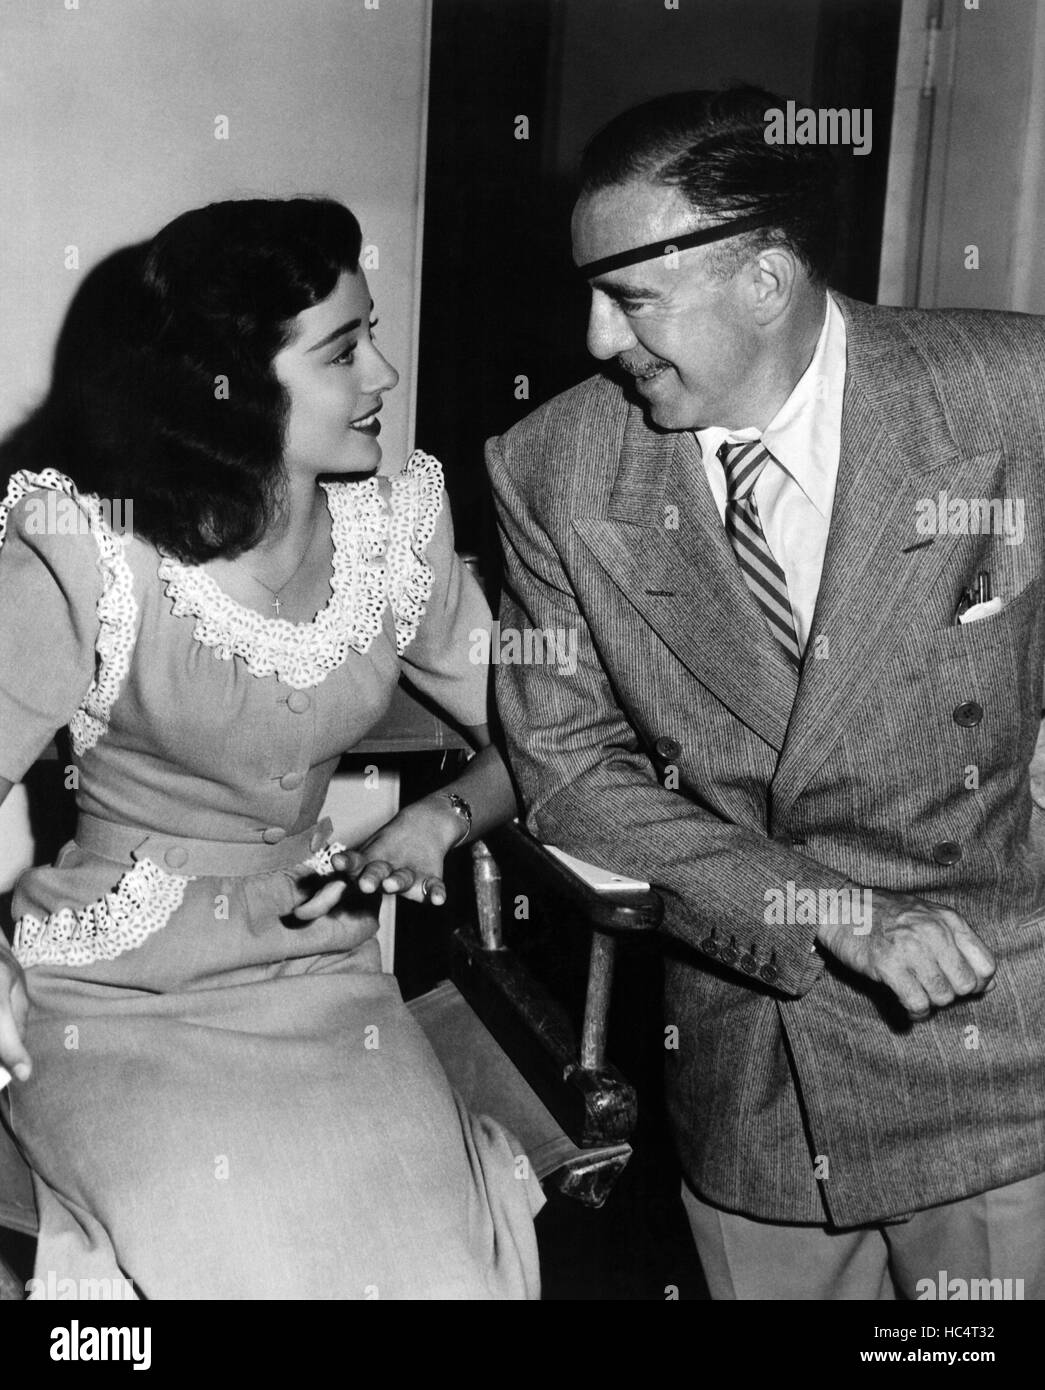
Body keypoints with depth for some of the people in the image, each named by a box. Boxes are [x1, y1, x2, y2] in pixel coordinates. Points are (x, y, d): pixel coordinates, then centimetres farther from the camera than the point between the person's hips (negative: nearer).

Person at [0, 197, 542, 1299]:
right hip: (116, 993, -3)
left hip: (318, 972, 3)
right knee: (253, 1250, -23)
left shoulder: (394, 528, -1)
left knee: (438, 1249, -17)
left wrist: (440, 817, -10)